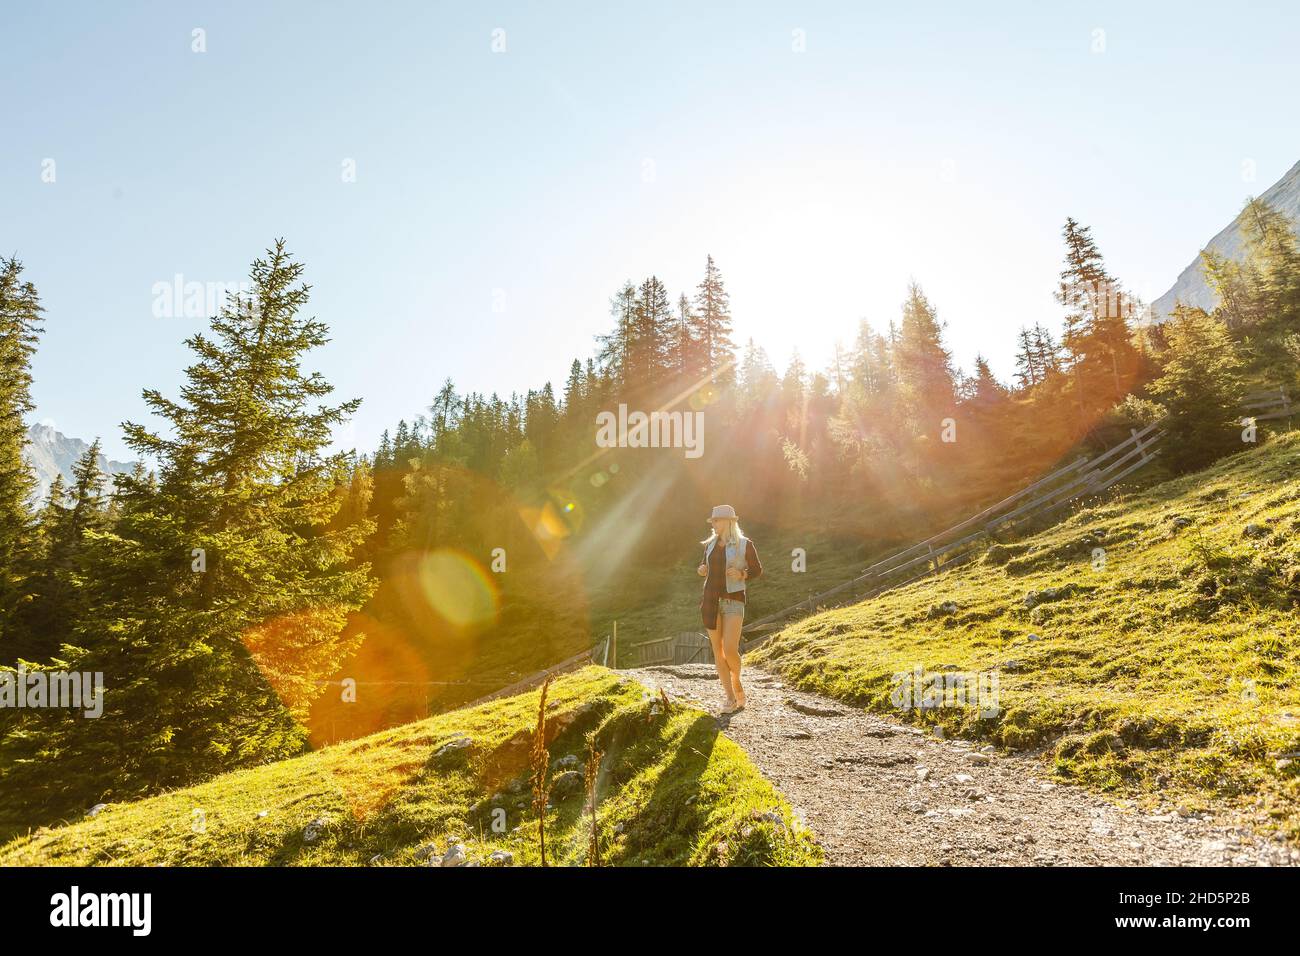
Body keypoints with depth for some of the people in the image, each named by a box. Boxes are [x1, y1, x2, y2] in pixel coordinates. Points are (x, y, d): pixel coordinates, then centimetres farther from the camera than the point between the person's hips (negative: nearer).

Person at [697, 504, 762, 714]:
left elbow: (757, 571, 4)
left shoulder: (744, 544, -4)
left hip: (733, 601, -5)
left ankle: (736, 683, 18)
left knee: (730, 650, -13)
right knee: (717, 650, 3)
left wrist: (741, 574, -15)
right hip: (711, 600, 5)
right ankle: (729, 697, 12)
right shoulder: (711, 544, 10)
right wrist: (701, 570, 0)